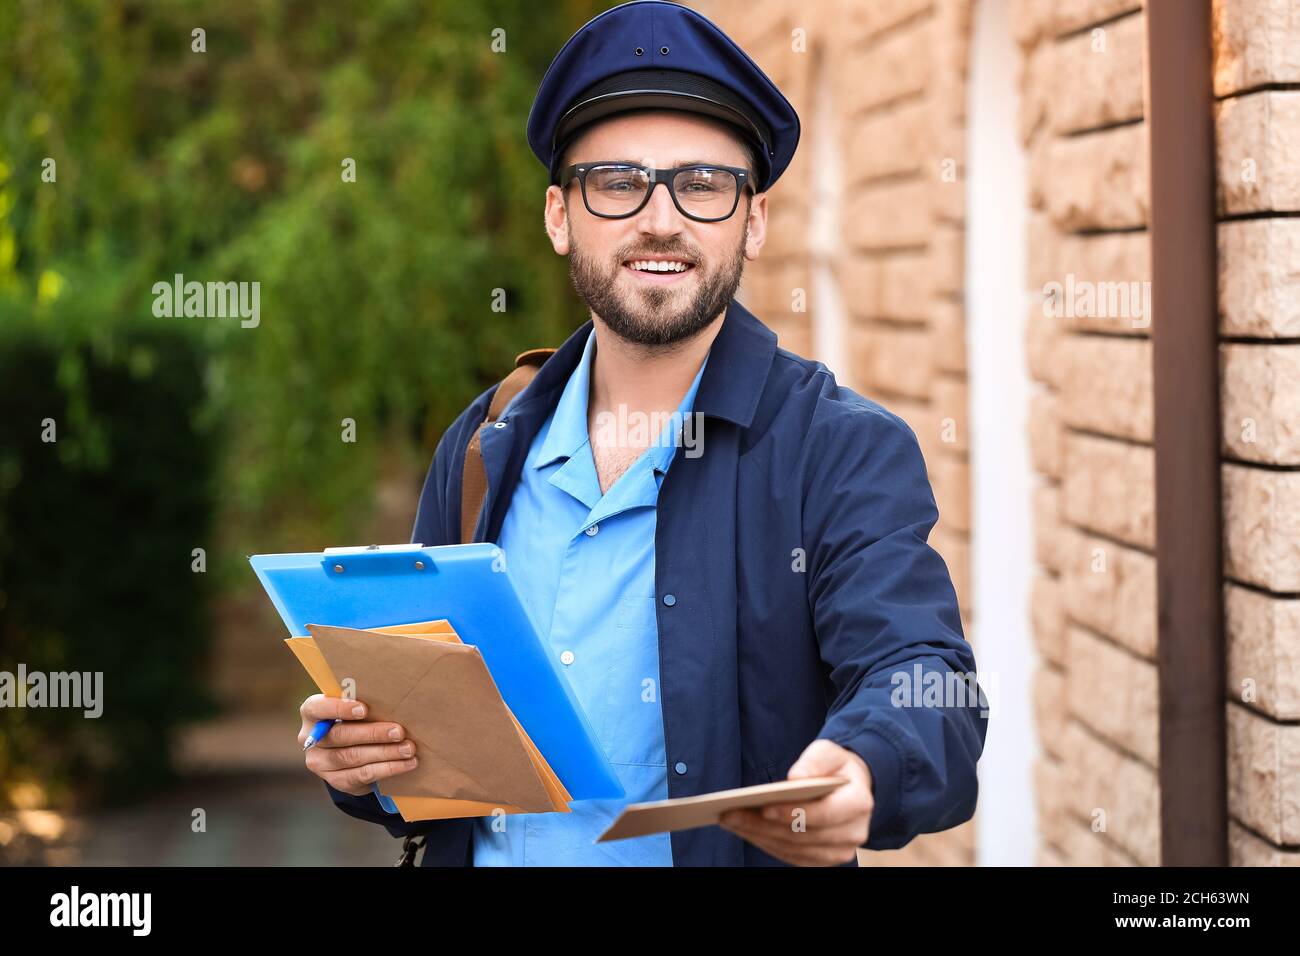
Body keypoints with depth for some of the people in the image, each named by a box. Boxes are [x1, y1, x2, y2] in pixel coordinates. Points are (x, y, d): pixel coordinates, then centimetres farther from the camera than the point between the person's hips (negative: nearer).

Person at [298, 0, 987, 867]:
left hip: (726, 856, -4)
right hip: (479, 853, 4)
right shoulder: (480, 450, 10)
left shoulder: (847, 454, -2)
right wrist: (358, 755, -4)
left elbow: (923, 686, -15)